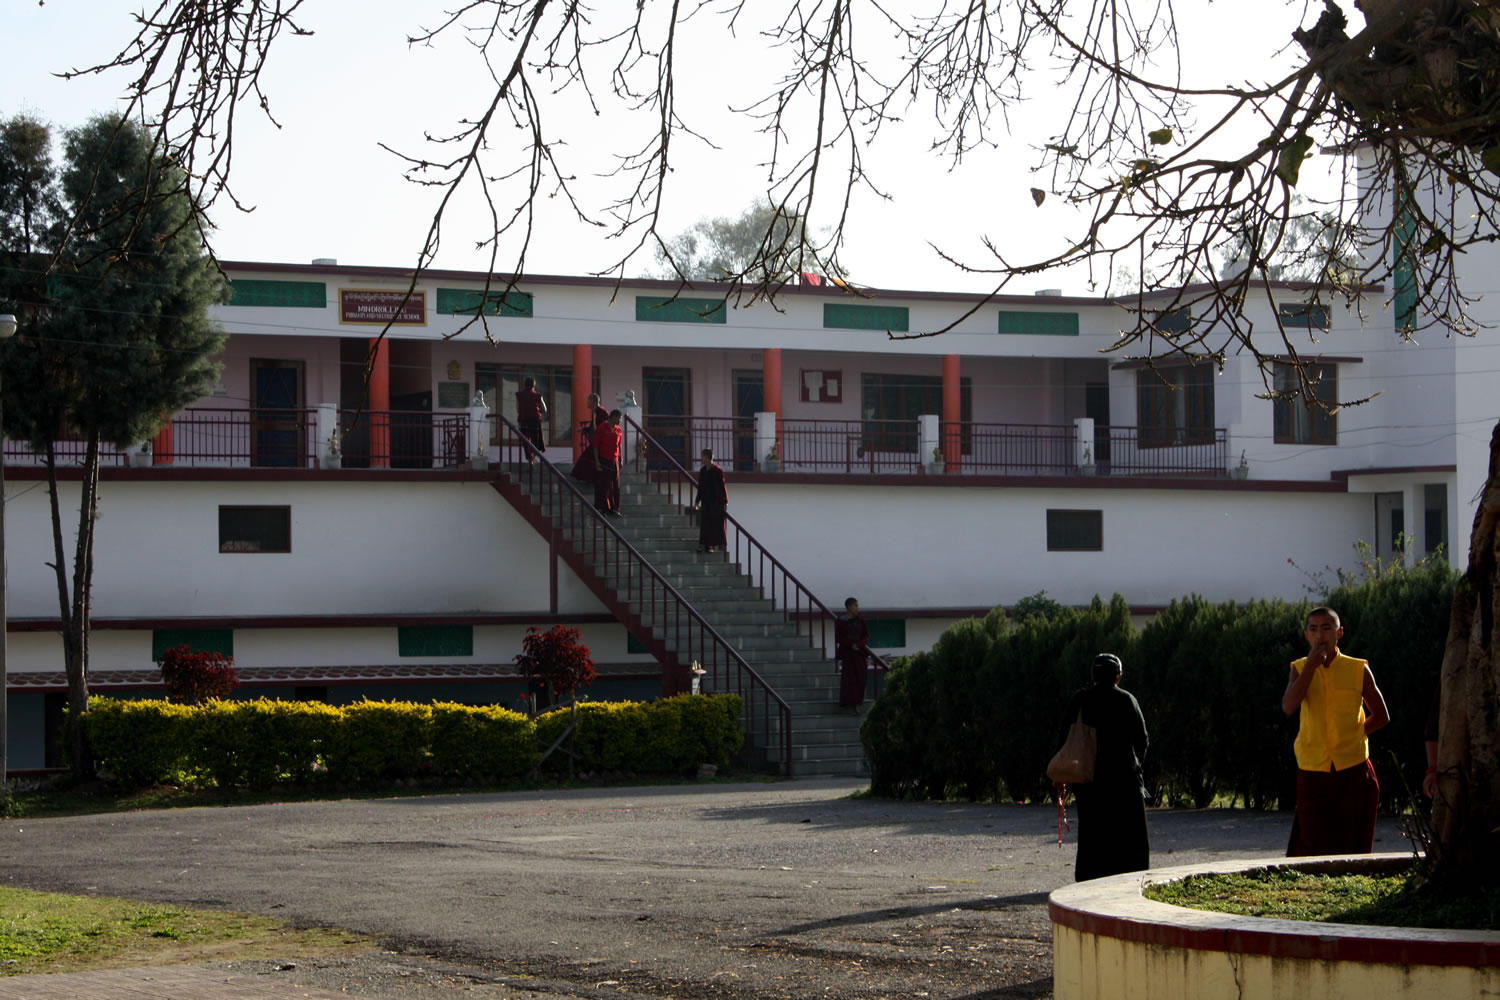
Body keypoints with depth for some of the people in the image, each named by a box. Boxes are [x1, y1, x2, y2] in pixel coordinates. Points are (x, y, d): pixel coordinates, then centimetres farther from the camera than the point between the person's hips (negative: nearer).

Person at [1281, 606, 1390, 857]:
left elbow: (1381, 716, 12)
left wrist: (1352, 734, 0)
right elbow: (1288, 707, -14)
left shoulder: (1358, 670, 2)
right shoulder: (1300, 669, 5)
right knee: (1312, 844, -1)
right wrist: (1312, 663, -15)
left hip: (1352, 770, -1)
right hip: (1313, 770, 1)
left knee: (1353, 844, -1)